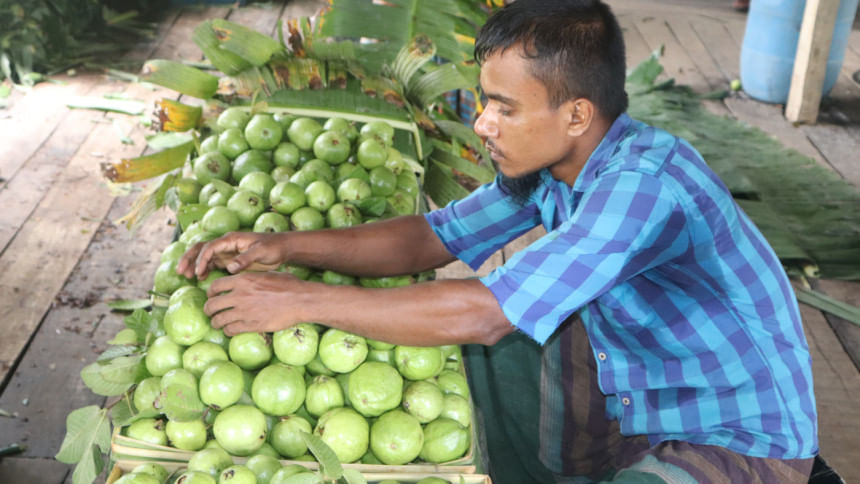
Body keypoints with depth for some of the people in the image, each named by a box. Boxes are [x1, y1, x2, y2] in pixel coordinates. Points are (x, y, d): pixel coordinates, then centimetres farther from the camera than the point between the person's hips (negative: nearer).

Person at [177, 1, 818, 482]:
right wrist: (284, 246, -10)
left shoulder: (645, 182, -31)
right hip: (643, 406, 8)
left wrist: (303, 300, -28)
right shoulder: (550, 163, -4)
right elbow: (433, 238, 2)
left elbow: (484, 316, -35)